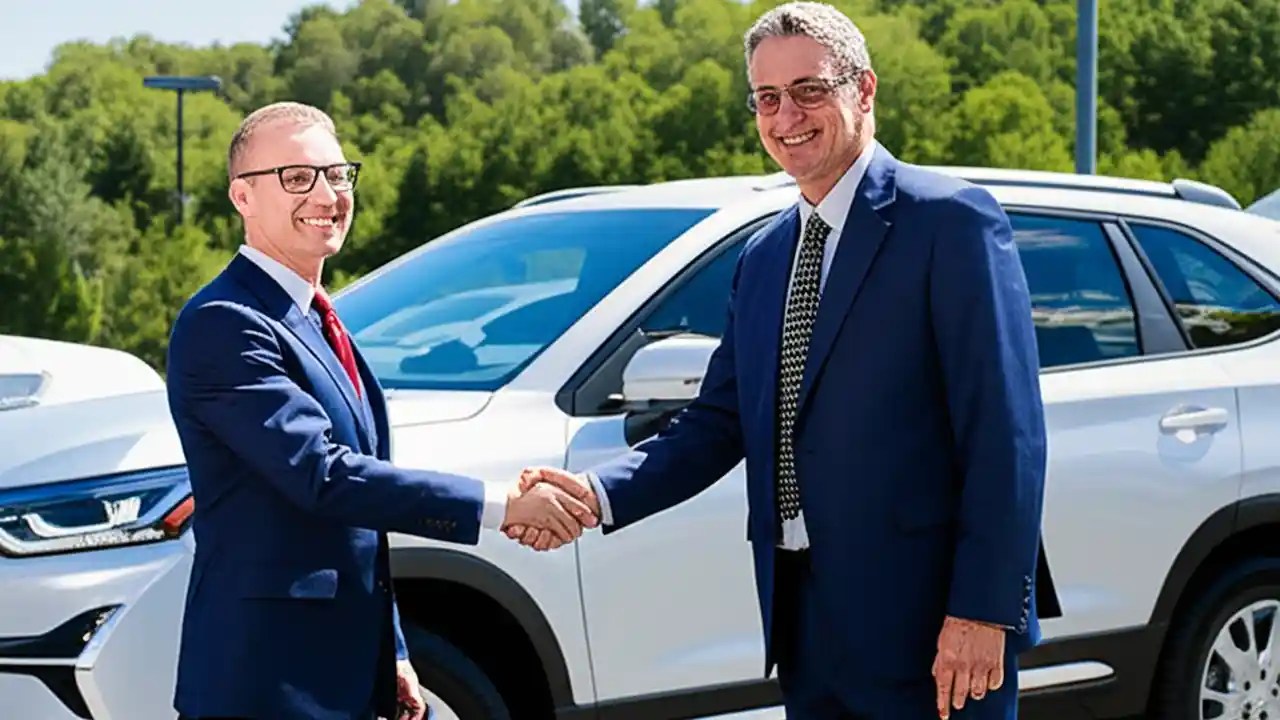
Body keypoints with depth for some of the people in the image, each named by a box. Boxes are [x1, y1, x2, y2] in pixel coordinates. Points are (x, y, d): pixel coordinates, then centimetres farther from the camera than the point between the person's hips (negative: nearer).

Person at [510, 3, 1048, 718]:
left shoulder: (950, 221, -7)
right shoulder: (764, 256, 16)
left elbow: (1007, 436, -13)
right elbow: (719, 424, 12)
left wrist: (984, 613, -19)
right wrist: (598, 492, -5)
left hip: (926, 627, -7)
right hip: (808, 628, 7)